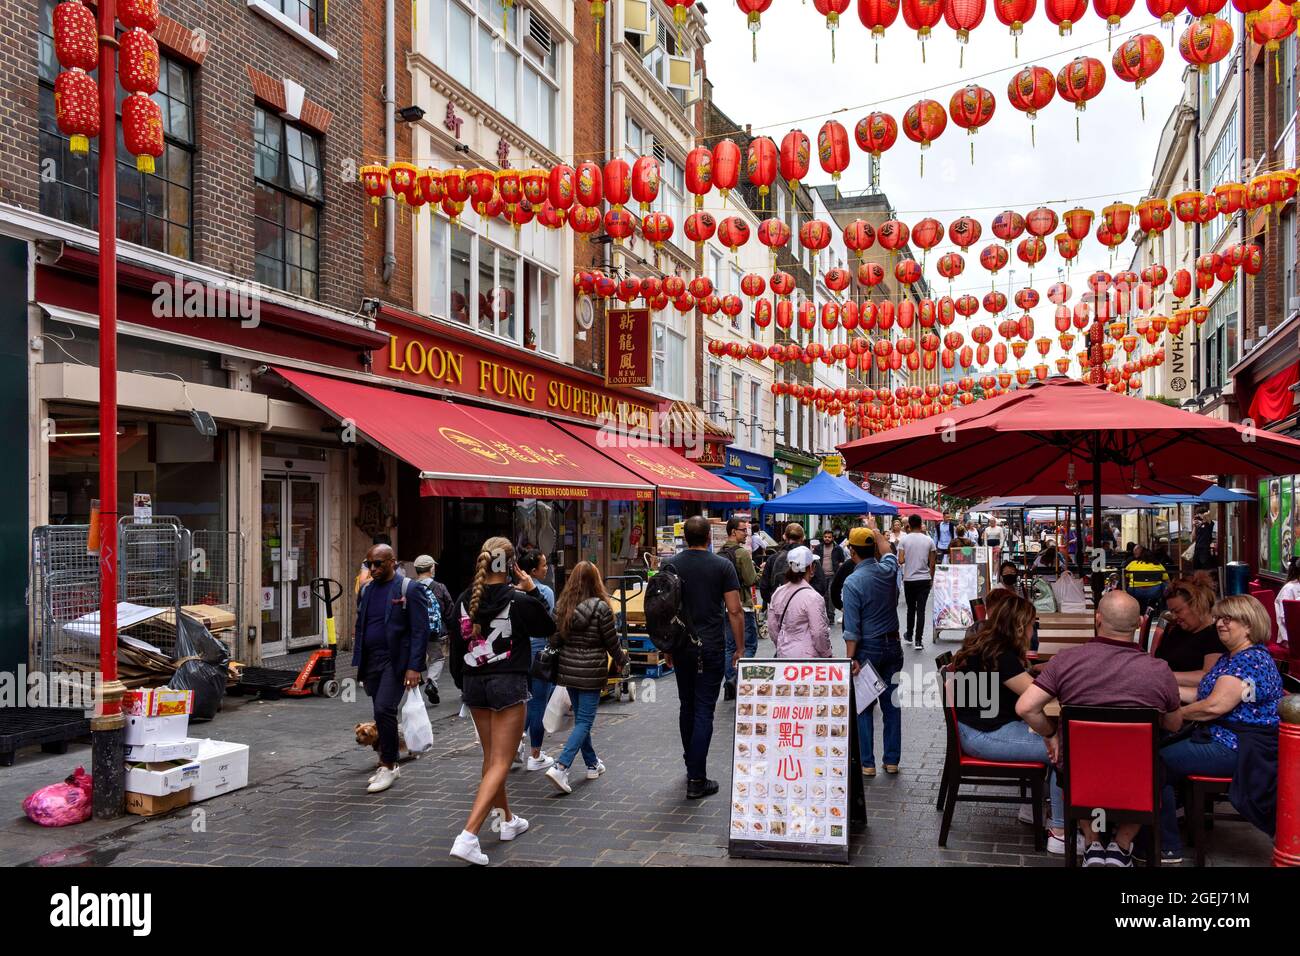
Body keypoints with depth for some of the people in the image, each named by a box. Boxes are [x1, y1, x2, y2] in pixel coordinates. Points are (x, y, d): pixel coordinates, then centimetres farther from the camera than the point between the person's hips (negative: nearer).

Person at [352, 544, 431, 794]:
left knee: (384, 710, -15)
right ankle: (389, 764, 22)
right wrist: (357, 662, 11)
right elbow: (359, 627, 18)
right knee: (383, 713, 11)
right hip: (371, 661, 6)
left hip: (395, 661, -6)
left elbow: (420, 631, -10)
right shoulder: (366, 590, 13)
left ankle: (388, 766, -2)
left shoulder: (409, 590, -7)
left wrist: (414, 667, -16)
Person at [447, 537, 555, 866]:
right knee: (501, 764, -3)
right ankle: (468, 836, -16)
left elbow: (456, 649, 8)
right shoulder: (518, 601, -14)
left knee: (491, 758, 21)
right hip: (508, 684, -6)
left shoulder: (465, 601, 1)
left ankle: (508, 821, 37)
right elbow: (548, 627, 4)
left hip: (474, 683, 6)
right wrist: (532, 591, 4)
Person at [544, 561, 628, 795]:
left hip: (568, 669, 5)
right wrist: (621, 661, 12)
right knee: (584, 721, -1)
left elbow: (553, 639, 2)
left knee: (580, 718, 19)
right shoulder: (600, 607, -13)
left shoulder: (561, 606, 0)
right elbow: (611, 641, -6)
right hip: (592, 672, -5)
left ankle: (592, 764, 30)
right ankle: (561, 767, -14)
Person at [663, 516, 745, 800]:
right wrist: (739, 648, 1)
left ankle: (691, 765, 30)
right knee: (704, 710, -1)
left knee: (687, 707, 17)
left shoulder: (670, 565, 1)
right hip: (711, 647, -3)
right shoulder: (723, 565, -6)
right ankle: (697, 780, -2)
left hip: (681, 646, 3)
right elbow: (735, 611, -8)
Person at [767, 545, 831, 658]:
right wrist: (827, 655, 1)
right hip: (807, 657, -6)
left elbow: (772, 628, 11)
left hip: (783, 653, 6)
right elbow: (819, 633, -14)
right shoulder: (812, 597, -16)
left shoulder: (778, 593, 4)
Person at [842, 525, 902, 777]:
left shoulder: (853, 582, -16)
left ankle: (867, 763, 7)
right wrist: (875, 532, 37)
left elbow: (852, 627, -17)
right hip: (893, 645, 5)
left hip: (868, 648, -5)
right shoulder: (888, 570, -3)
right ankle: (892, 760, 17)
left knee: (864, 708, 4)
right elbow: (887, 551, 23)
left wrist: (851, 658, -15)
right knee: (891, 704, 11)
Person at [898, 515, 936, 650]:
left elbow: (901, 560, -13)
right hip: (924, 579, 0)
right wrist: (931, 578, 12)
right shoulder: (928, 540, -2)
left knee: (911, 608, 16)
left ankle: (909, 636, 29)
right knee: (921, 610, 1)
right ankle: (918, 640, -2)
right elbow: (932, 563, 0)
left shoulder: (904, 540, -6)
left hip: (909, 579, 0)